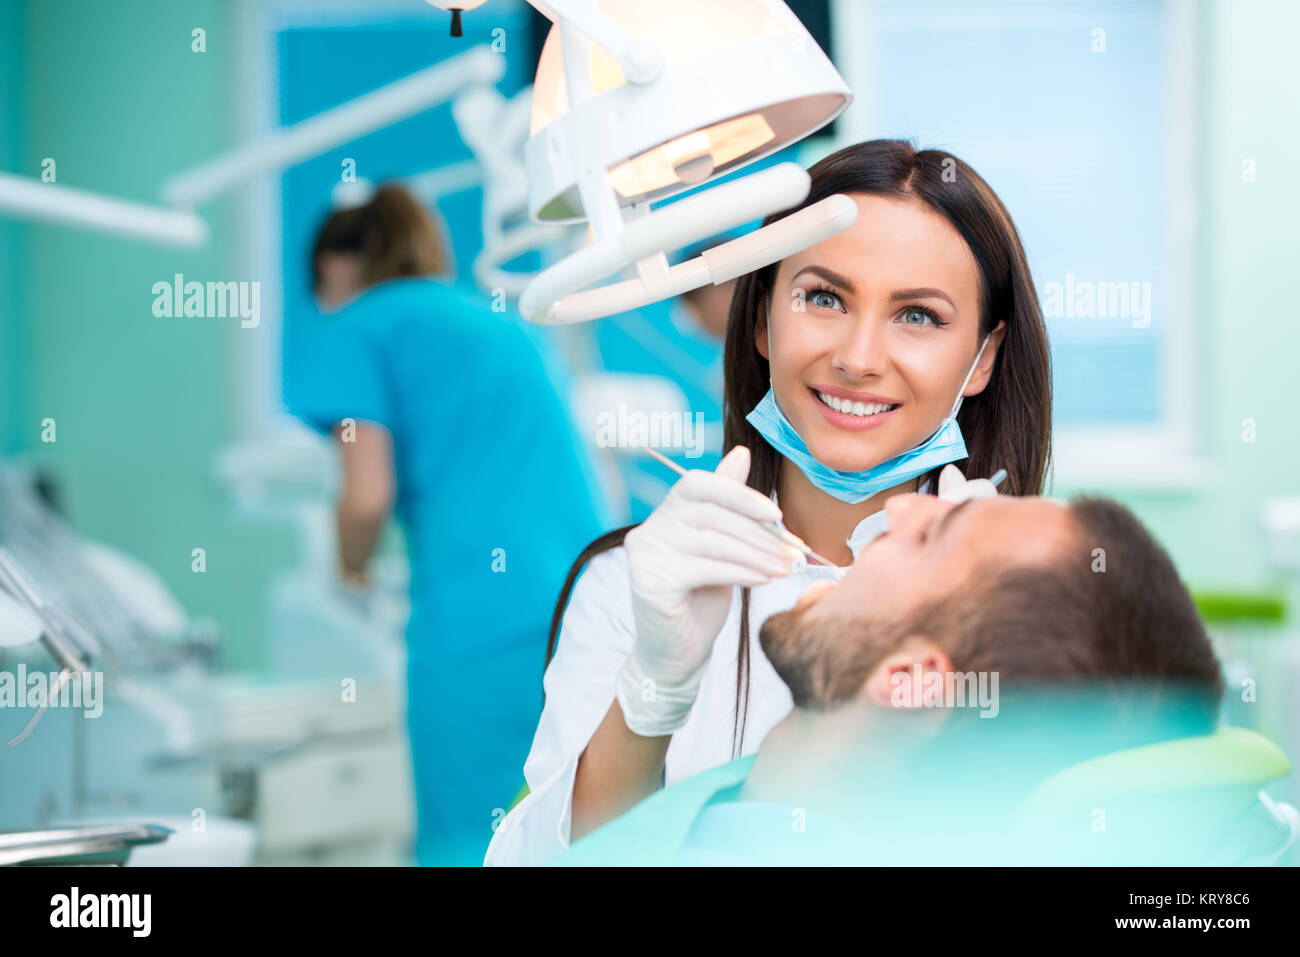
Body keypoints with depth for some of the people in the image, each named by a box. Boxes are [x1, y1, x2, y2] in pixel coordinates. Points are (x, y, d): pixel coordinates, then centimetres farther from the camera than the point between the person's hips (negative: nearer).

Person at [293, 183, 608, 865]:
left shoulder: (366, 324, 5)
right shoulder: (501, 324, 26)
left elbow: (369, 495, -6)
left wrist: (350, 570, 14)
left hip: (482, 624, -6)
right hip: (591, 606, 7)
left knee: (471, 846, -2)